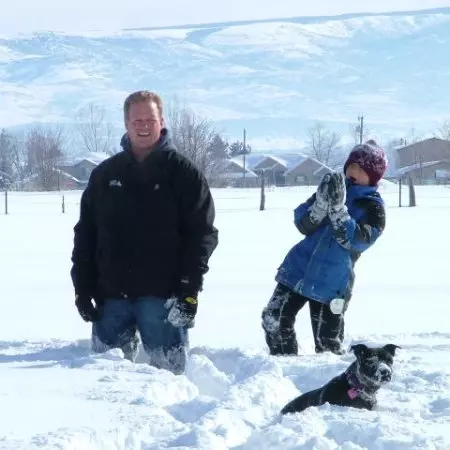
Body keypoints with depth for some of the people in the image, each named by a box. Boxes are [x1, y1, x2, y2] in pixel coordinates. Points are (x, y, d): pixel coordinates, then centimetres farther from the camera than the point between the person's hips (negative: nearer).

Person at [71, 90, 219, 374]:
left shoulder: (183, 173, 1)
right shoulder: (104, 175, 12)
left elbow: (203, 233, -4)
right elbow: (85, 234, 14)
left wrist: (190, 288, -13)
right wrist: (82, 287, 5)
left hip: (163, 297, -4)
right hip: (111, 297, 4)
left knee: (168, 372, -4)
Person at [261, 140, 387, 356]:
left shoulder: (373, 207, -4)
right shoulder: (332, 188, 8)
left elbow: (357, 241, -20)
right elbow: (302, 223, -1)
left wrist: (337, 208, -29)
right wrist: (321, 205, -21)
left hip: (331, 282, -4)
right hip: (298, 268, 4)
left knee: (327, 344, -5)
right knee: (274, 319, -2)